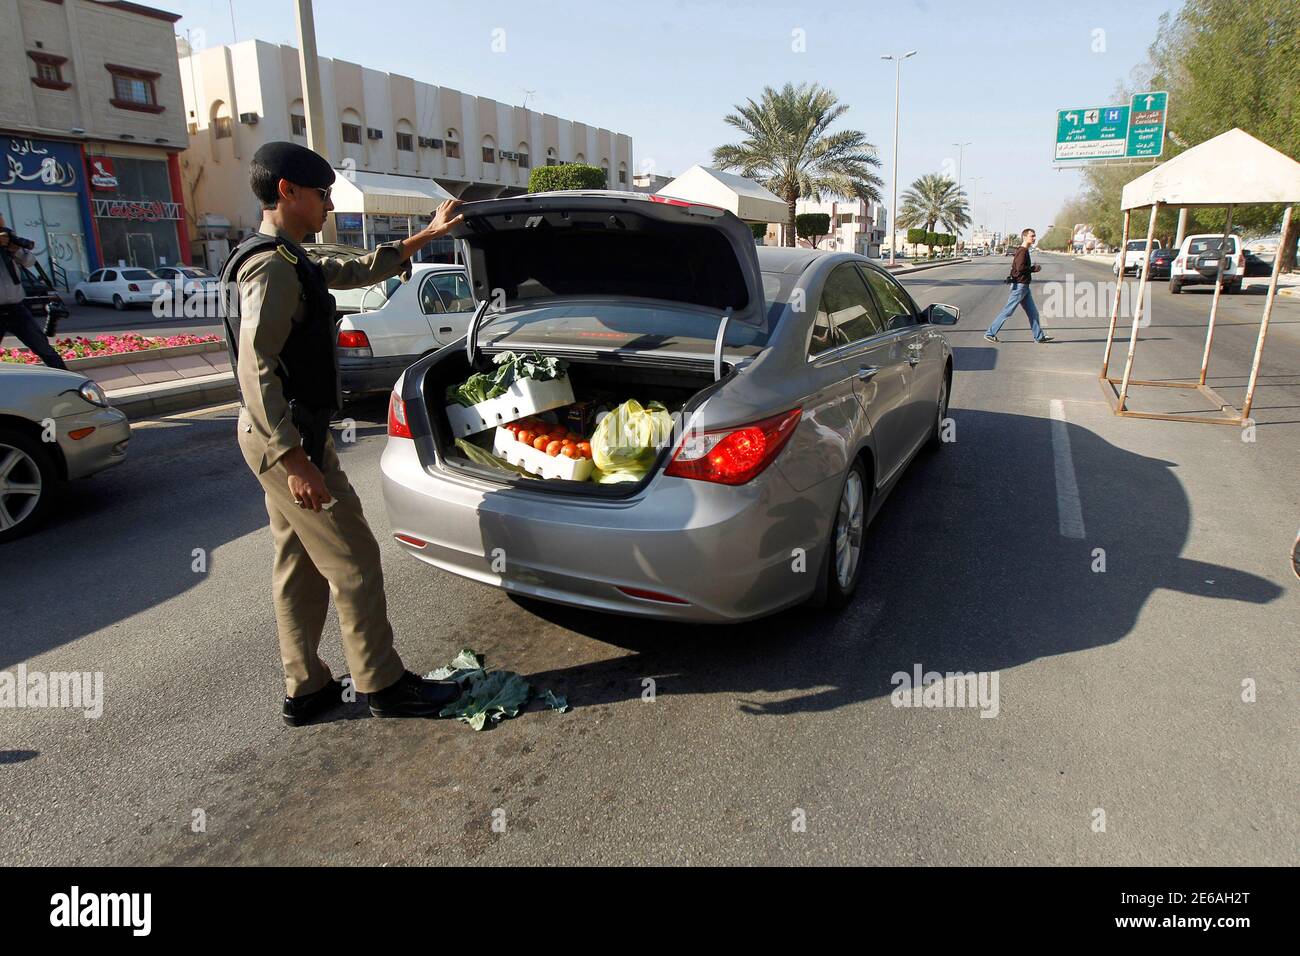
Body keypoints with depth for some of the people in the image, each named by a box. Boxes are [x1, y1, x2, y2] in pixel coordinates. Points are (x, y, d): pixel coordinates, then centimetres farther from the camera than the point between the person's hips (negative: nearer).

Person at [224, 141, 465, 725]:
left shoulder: (292, 262, 15)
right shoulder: (273, 266, -18)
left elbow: (360, 271, 29)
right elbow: (255, 371, -25)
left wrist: (426, 235, 30)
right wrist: (296, 461, -28)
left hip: (284, 434, 11)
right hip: (288, 438, -11)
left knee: (299, 566, 14)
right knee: (354, 562, -2)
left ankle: (306, 690, 25)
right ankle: (384, 687, 10)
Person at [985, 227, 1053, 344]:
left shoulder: (1024, 251, 16)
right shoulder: (1022, 251, -15)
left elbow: (1014, 266, 22)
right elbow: (1020, 268, -26)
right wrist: (1035, 268, -14)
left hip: (1024, 287, 10)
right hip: (1019, 286, -10)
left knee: (1033, 312, 9)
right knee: (1007, 312, -5)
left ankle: (1039, 336, 13)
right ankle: (990, 333, 2)